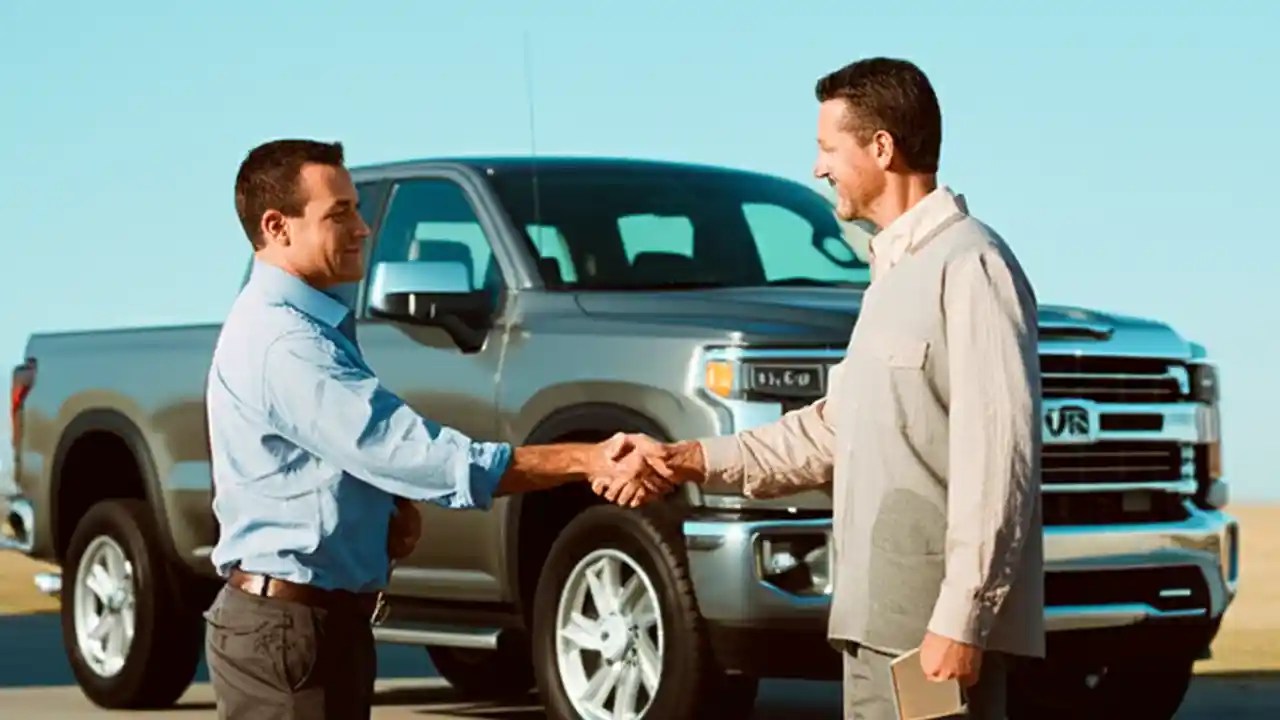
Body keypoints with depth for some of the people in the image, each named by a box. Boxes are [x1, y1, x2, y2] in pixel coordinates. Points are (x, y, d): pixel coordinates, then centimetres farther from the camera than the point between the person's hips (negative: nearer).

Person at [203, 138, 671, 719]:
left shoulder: (313, 324, 13)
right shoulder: (282, 341, -21)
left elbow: (368, 452, 25)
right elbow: (415, 454, -27)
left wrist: (396, 508, 2)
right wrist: (585, 462, -28)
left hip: (328, 619, 10)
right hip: (286, 627, -10)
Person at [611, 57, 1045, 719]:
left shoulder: (967, 265, -13)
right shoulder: (895, 272, 20)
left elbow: (995, 456, -19)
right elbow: (834, 429, 24)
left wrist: (960, 622, -22)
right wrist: (689, 460, 15)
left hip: (934, 621, -10)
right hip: (882, 614, 10)